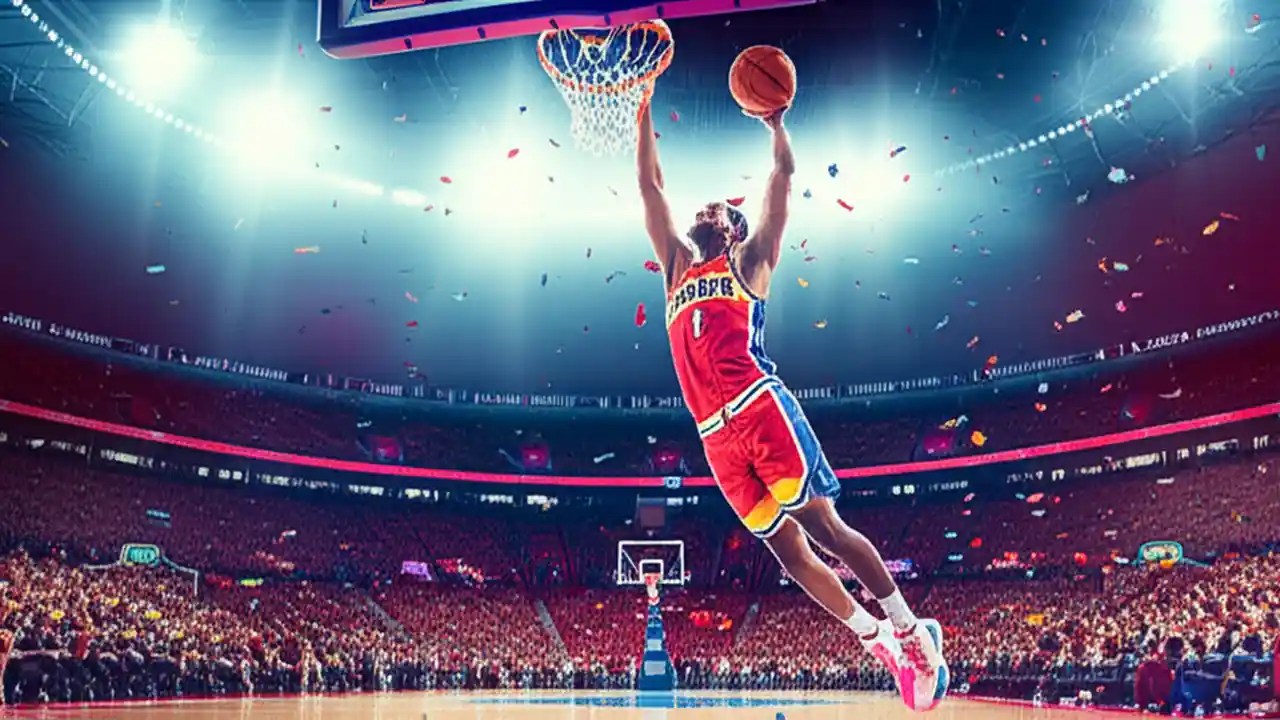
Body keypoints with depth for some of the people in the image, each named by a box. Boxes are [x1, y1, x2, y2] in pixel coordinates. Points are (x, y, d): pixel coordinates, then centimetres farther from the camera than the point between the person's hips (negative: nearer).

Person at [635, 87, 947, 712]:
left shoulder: (750, 261, 15)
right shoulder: (677, 266, 26)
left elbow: (782, 176, 10)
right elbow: (649, 185, 25)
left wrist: (775, 121, 8)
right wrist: (644, 108, 24)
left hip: (761, 408, -5)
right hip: (716, 436, 5)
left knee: (822, 525, -6)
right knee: (785, 547, 4)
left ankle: (910, 629, 9)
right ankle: (882, 647, 14)